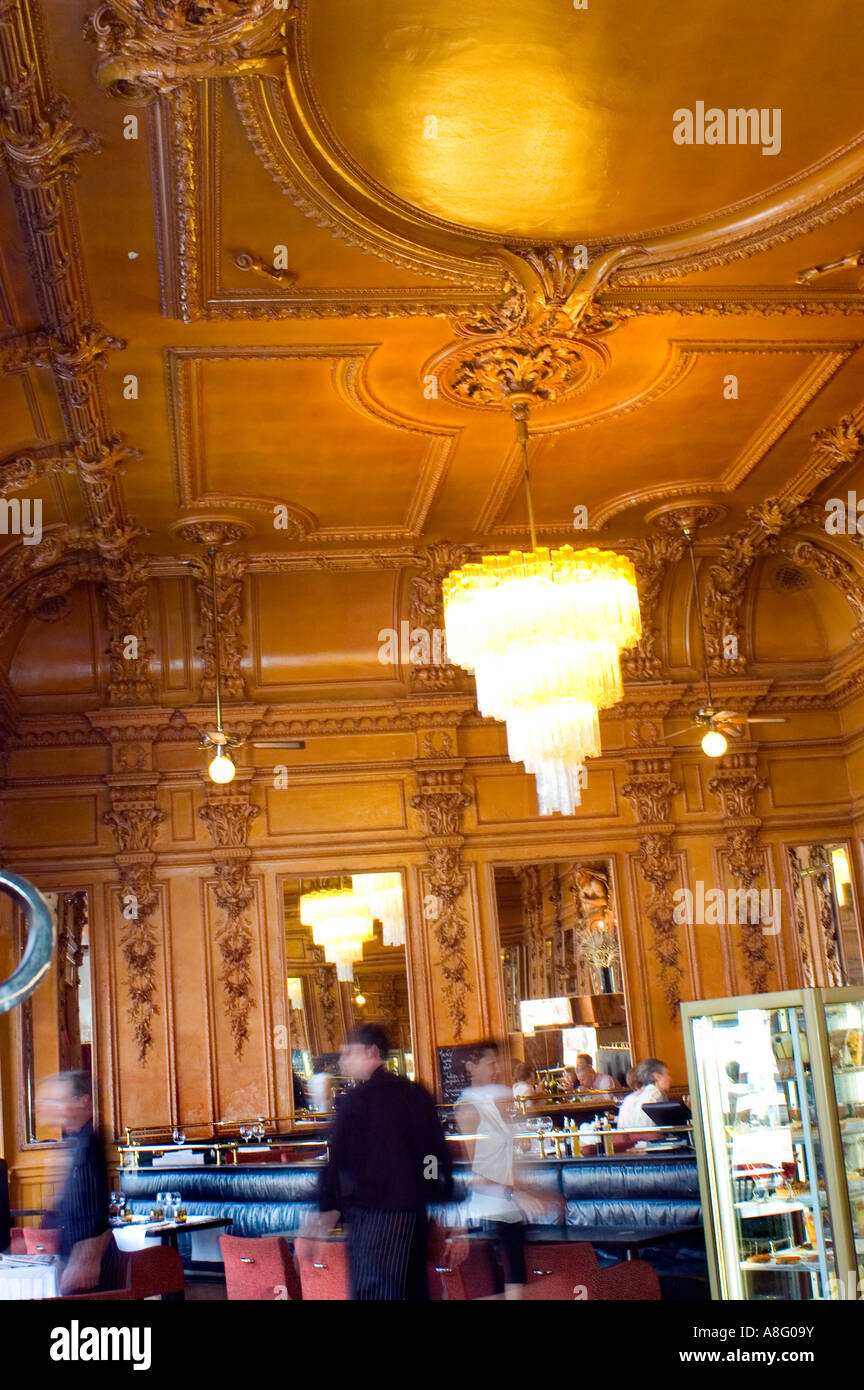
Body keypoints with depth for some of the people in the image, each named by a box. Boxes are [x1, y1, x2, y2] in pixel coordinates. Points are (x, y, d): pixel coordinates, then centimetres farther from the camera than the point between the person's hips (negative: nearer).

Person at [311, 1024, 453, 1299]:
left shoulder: (356, 1099, -10)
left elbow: (336, 1159, -11)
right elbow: (439, 1153, 13)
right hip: (414, 1210, 7)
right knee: (412, 1290, 15)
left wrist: (329, 1208, -7)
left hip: (373, 1213, -7)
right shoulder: (416, 1093, 10)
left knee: (373, 1292, -7)